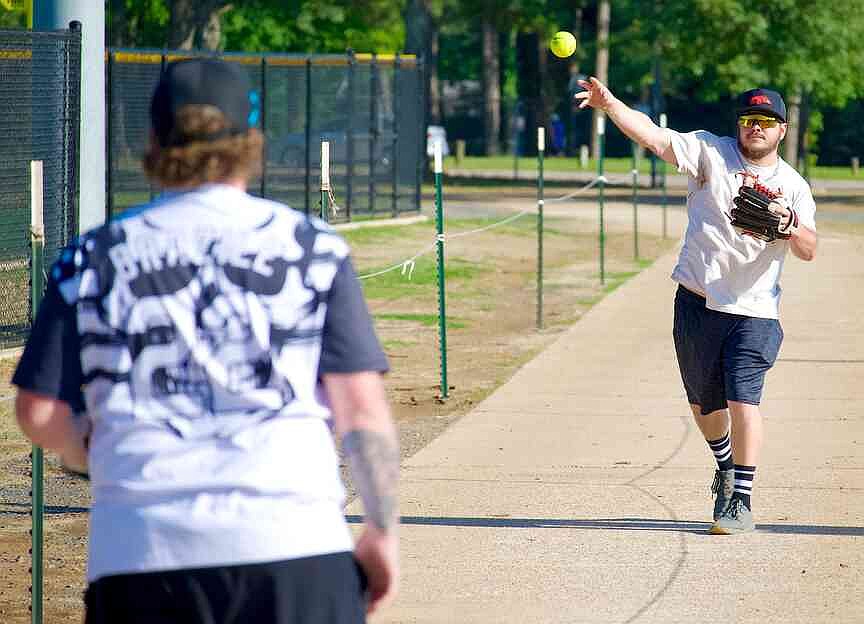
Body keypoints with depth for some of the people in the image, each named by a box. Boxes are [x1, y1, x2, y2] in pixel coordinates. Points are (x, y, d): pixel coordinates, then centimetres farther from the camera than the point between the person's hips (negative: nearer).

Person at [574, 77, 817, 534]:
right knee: (703, 401, 13)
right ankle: (726, 466, 41)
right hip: (697, 303, 2)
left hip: (754, 312, -2)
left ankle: (741, 500, -9)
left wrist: (790, 226, -28)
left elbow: (808, 251, -6)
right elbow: (653, 137, -9)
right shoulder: (710, 152, 2)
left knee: (743, 399, -15)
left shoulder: (793, 186, 3)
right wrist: (609, 104, -24)